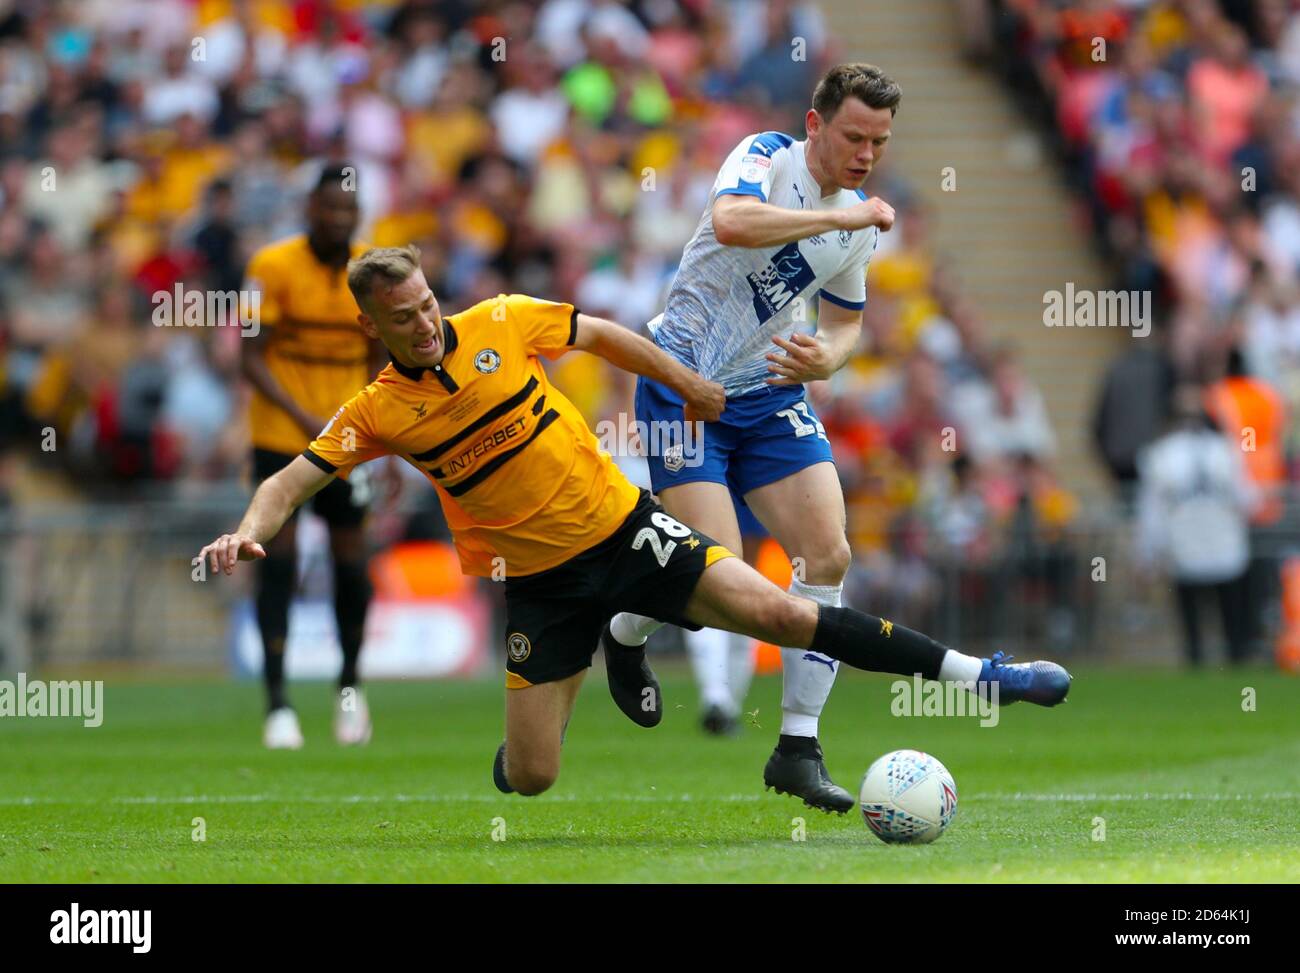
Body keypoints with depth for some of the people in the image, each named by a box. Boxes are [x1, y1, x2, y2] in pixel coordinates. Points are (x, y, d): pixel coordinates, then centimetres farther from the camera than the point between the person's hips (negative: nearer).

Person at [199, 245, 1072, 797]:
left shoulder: (500, 324, -7)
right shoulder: (378, 411, -8)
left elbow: (600, 335, 9)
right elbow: (295, 479, -8)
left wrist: (686, 383, 17)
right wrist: (252, 530, -29)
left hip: (625, 527, 0)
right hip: (542, 583, 0)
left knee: (773, 611, -16)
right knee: (531, 778, -5)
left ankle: (980, 674, -11)